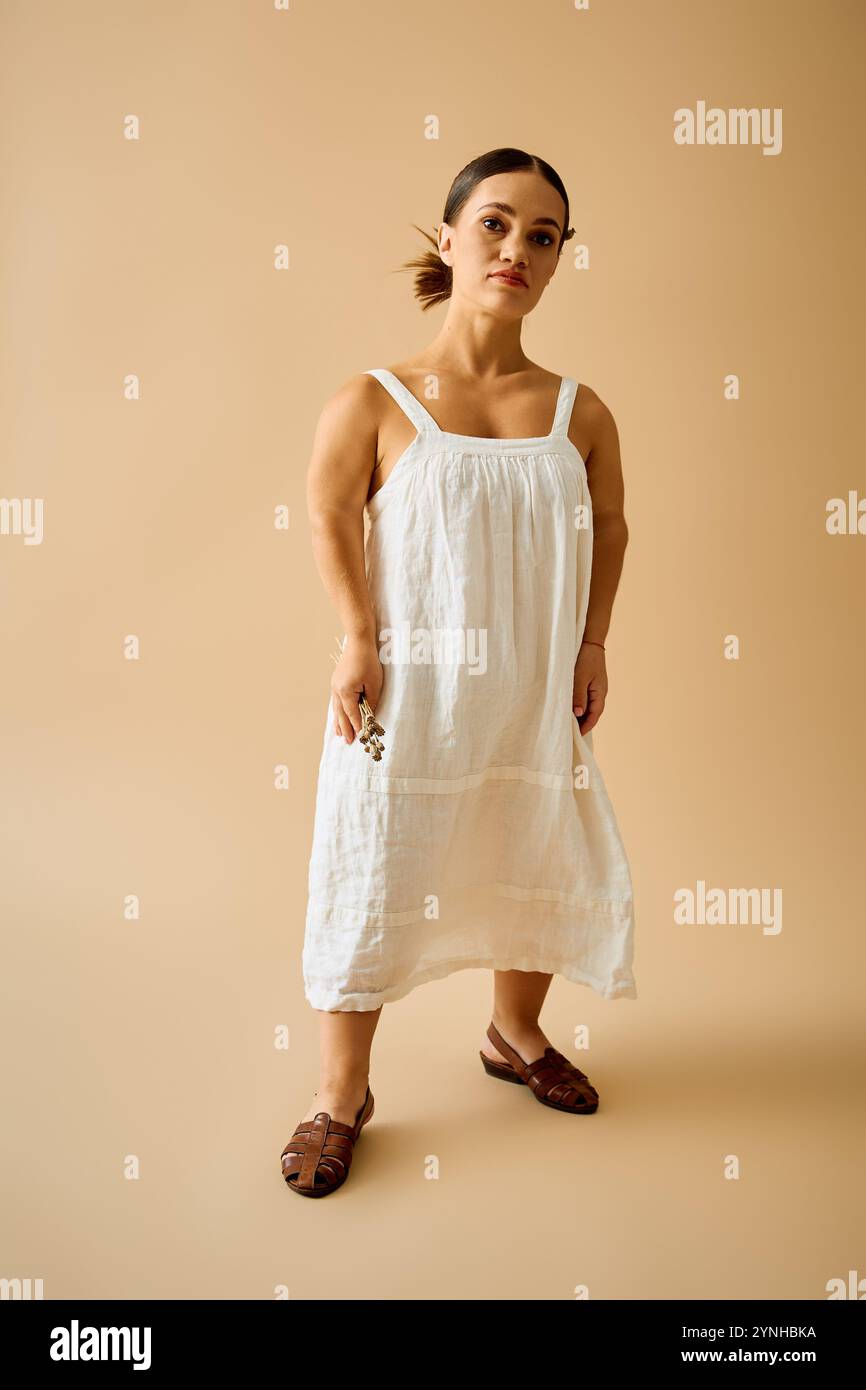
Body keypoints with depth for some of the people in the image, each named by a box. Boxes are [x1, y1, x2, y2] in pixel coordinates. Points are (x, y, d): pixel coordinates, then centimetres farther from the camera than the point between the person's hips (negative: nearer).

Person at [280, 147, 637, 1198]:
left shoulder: (579, 414, 1)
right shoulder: (371, 402, -8)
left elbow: (609, 529, 13)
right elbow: (330, 521, 1)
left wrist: (591, 646, 5)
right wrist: (358, 638, -8)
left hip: (534, 695, 4)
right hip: (408, 692, -3)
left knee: (543, 864, 16)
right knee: (372, 882, 3)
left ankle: (515, 1035, 45)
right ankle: (342, 1094, 26)